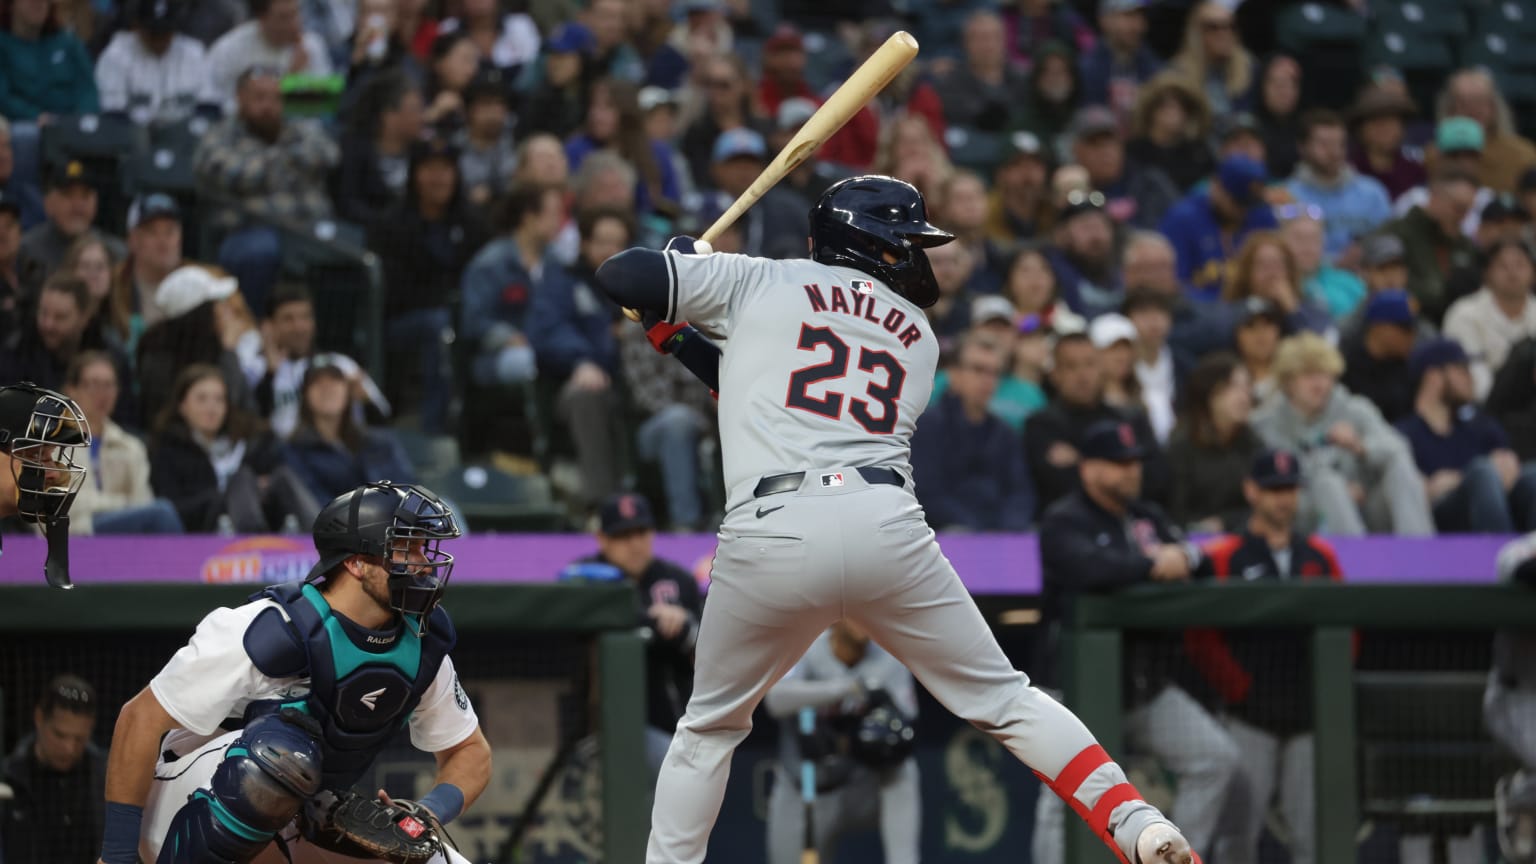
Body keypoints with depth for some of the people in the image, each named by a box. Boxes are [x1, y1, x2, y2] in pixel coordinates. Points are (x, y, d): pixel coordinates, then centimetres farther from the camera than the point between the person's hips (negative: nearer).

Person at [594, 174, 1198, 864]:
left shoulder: (758, 283, 16)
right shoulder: (918, 337, 24)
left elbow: (622, 275, 14)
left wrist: (680, 261, 37)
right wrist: (688, 344, 36)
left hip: (768, 535, -1)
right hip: (887, 524, 1)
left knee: (710, 729, 21)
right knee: (1004, 700, 11)